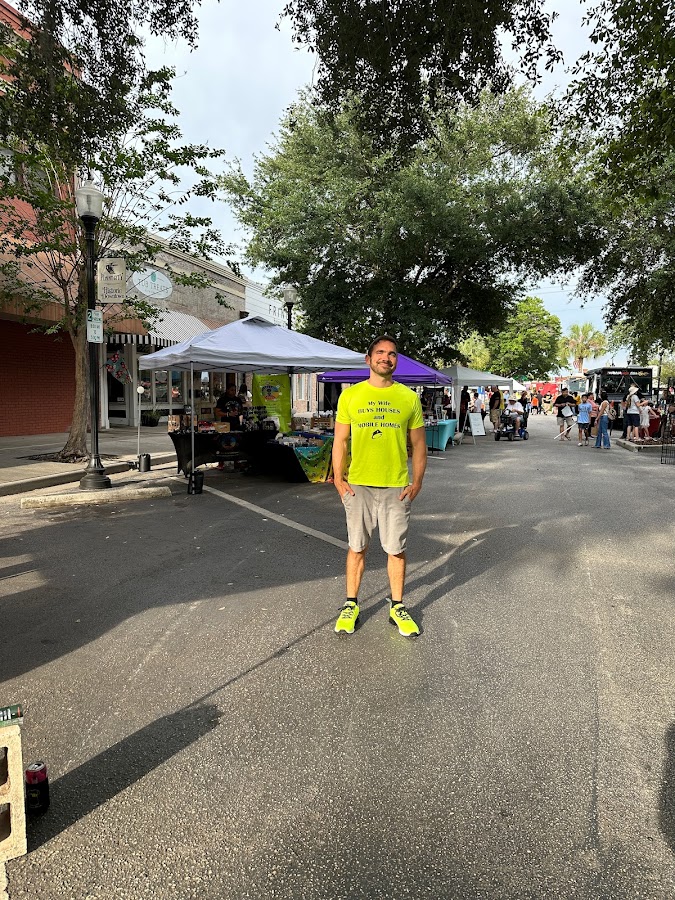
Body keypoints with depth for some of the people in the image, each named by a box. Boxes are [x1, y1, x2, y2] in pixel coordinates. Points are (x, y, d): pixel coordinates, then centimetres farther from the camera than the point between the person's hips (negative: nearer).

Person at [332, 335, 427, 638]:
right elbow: (340, 440, 4)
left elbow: (418, 443, 7)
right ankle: (351, 605, 26)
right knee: (357, 546, 10)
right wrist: (338, 478, -4)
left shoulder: (408, 397, 4)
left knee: (396, 548, 8)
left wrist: (417, 481, -1)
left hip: (396, 486, 1)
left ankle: (397, 607, 25)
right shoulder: (350, 395, 2)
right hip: (358, 484, 0)